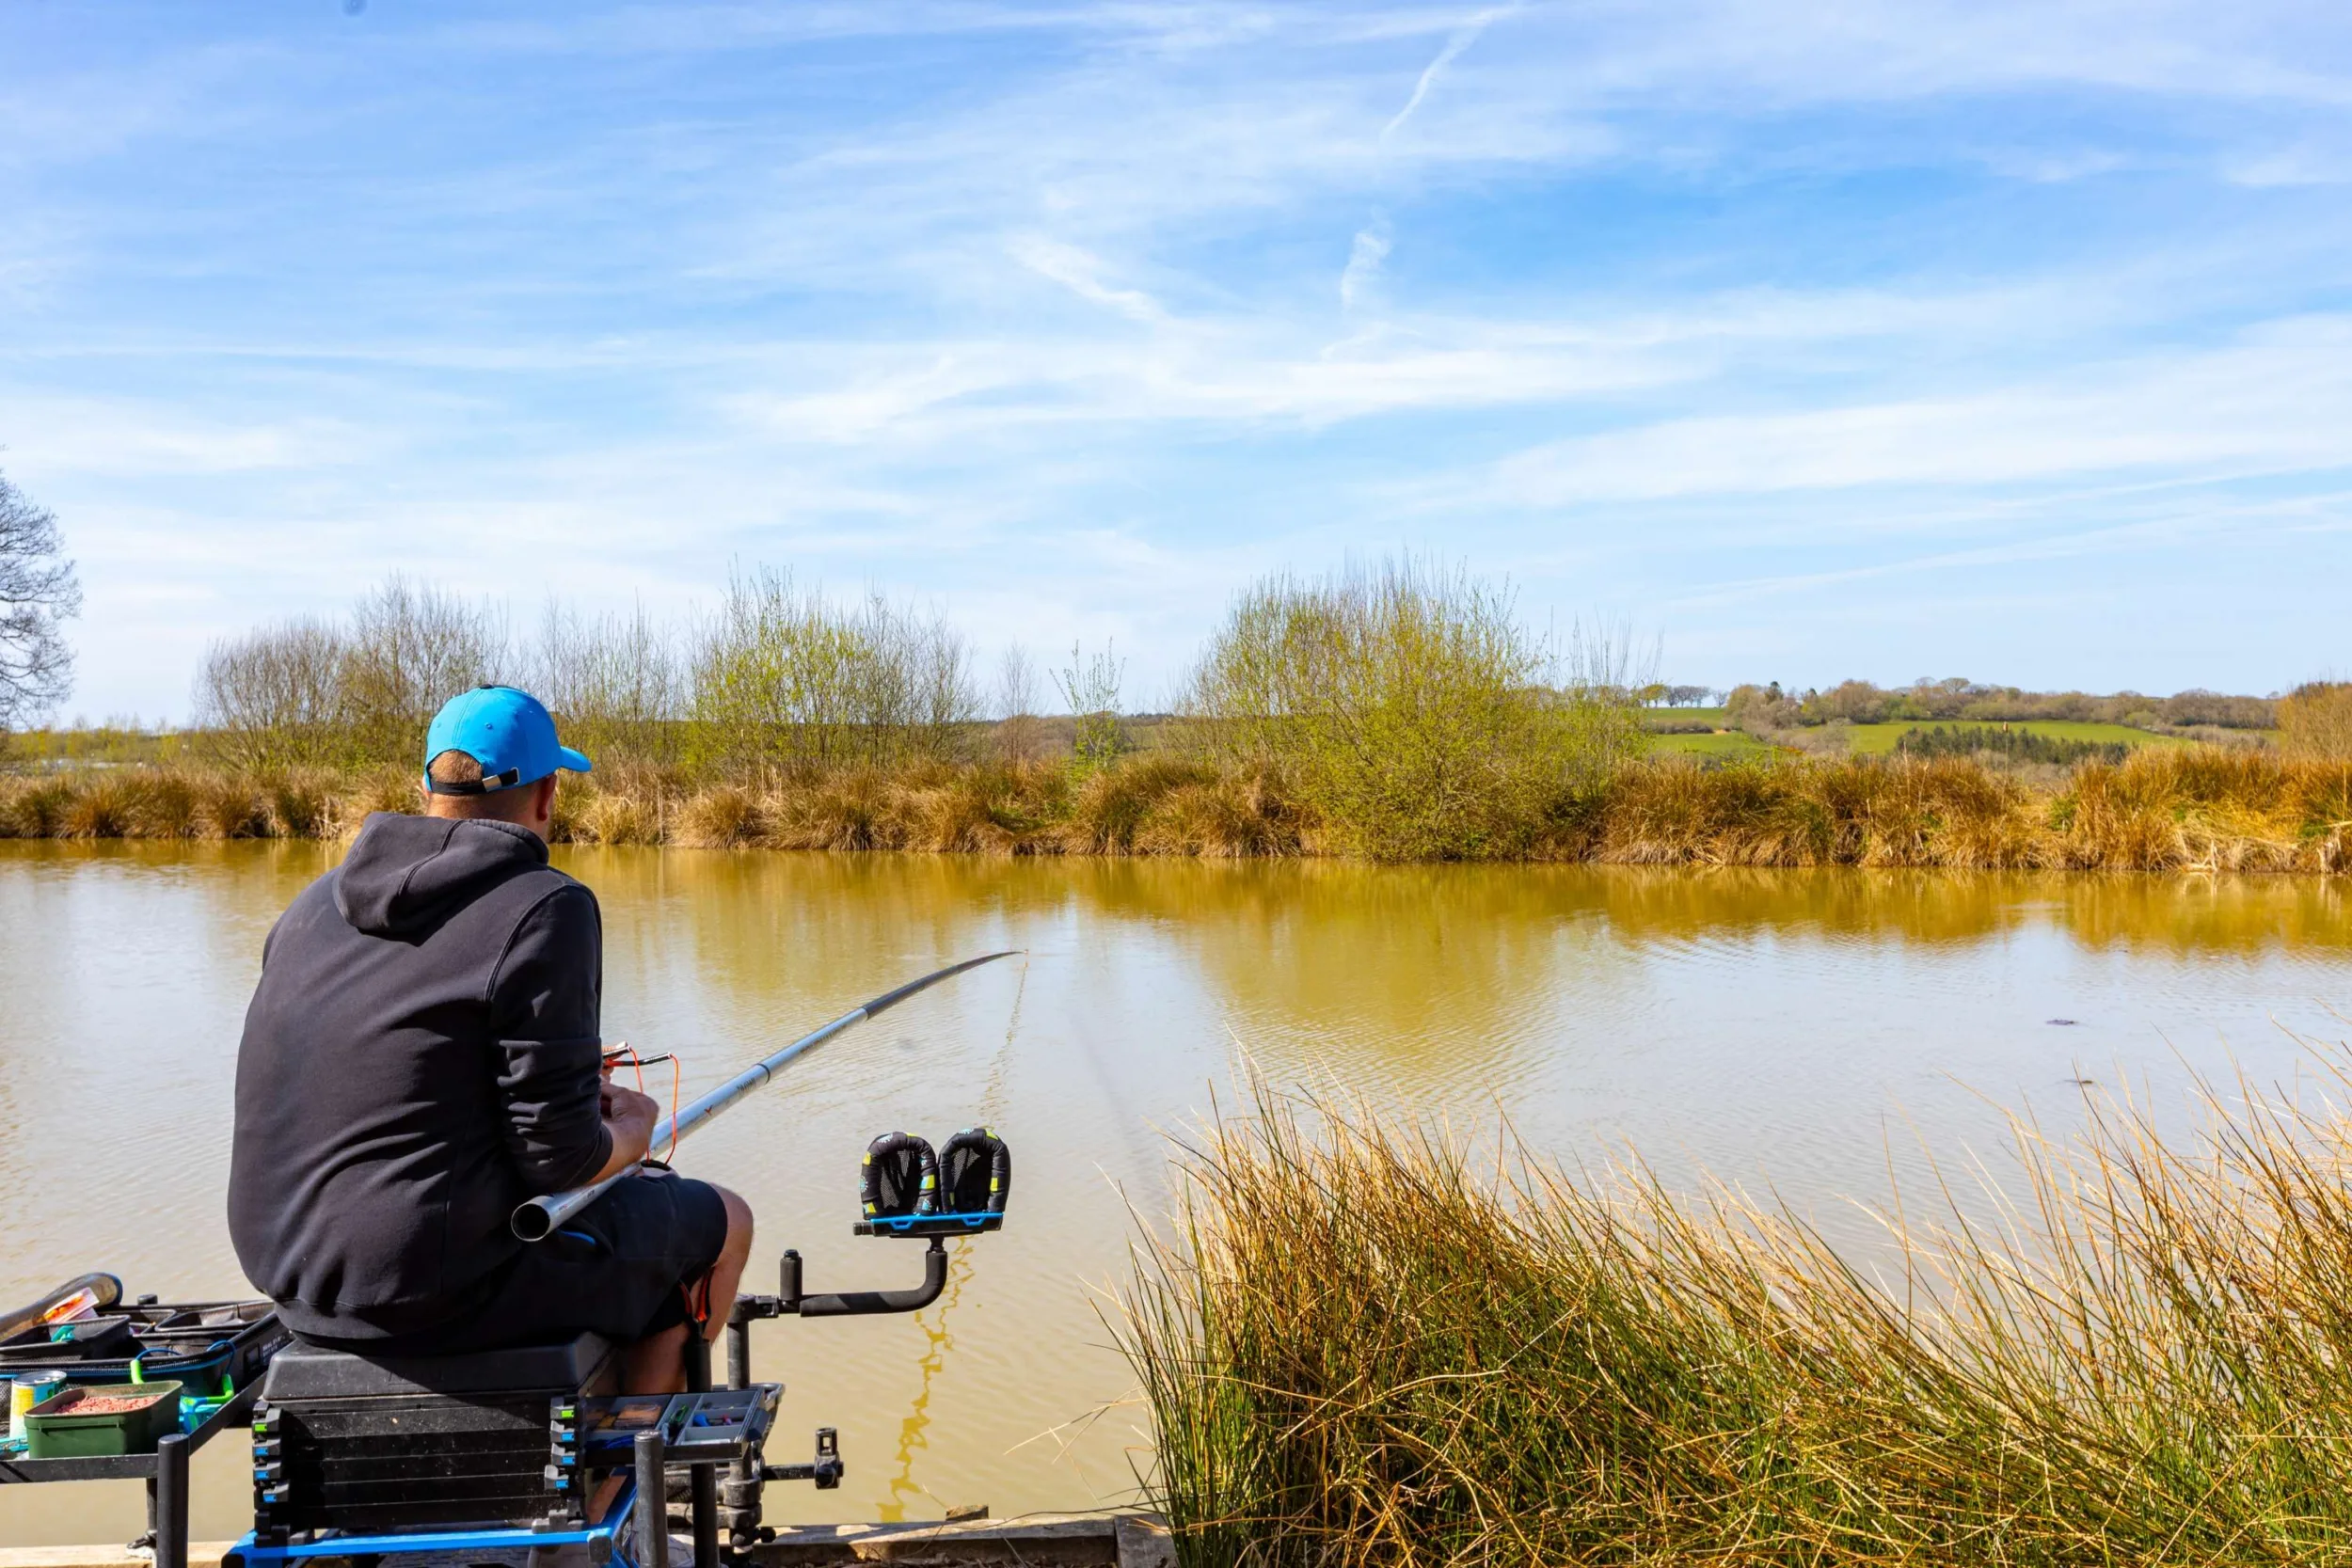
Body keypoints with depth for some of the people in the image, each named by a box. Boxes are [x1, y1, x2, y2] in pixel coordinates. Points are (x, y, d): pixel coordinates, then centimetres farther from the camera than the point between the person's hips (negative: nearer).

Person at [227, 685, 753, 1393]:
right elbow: (560, 1158, -19)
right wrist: (628, 1131, 4)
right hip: (440, 1286, -8)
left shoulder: (315, 904, 8)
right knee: (720, 1225, 14)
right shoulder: (544, 910, -16)